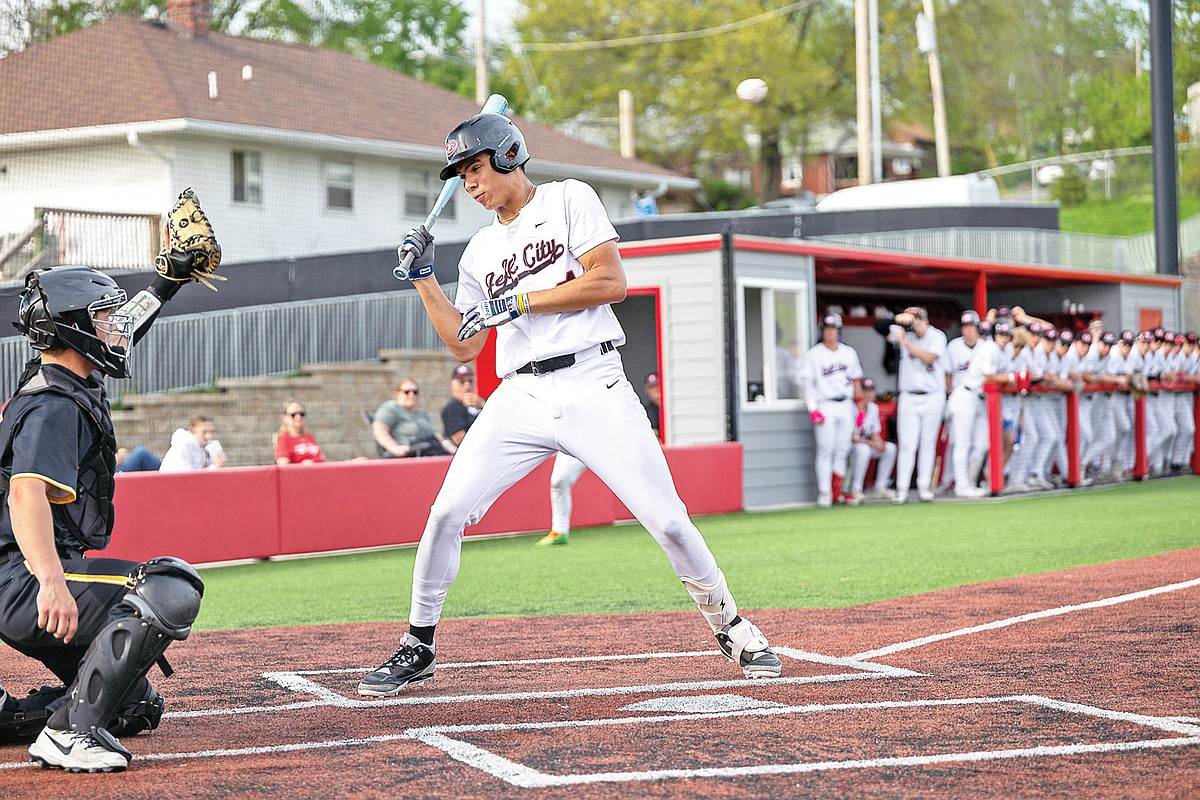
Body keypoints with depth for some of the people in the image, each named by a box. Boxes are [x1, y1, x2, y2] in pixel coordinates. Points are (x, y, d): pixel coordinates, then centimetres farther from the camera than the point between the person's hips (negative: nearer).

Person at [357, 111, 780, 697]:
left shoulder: (568, 200, 4)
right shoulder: (480, 251, 19)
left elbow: (611, 281, -9)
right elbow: (464, 346, 17)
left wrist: (517, 302, -10)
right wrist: (423, 279, 10)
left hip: (593, 385, -4)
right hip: (520, 396, 4)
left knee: (667, 518, -8)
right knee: (447, 512, -9)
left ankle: (729, 627, 13)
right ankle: (418, 647, 6)